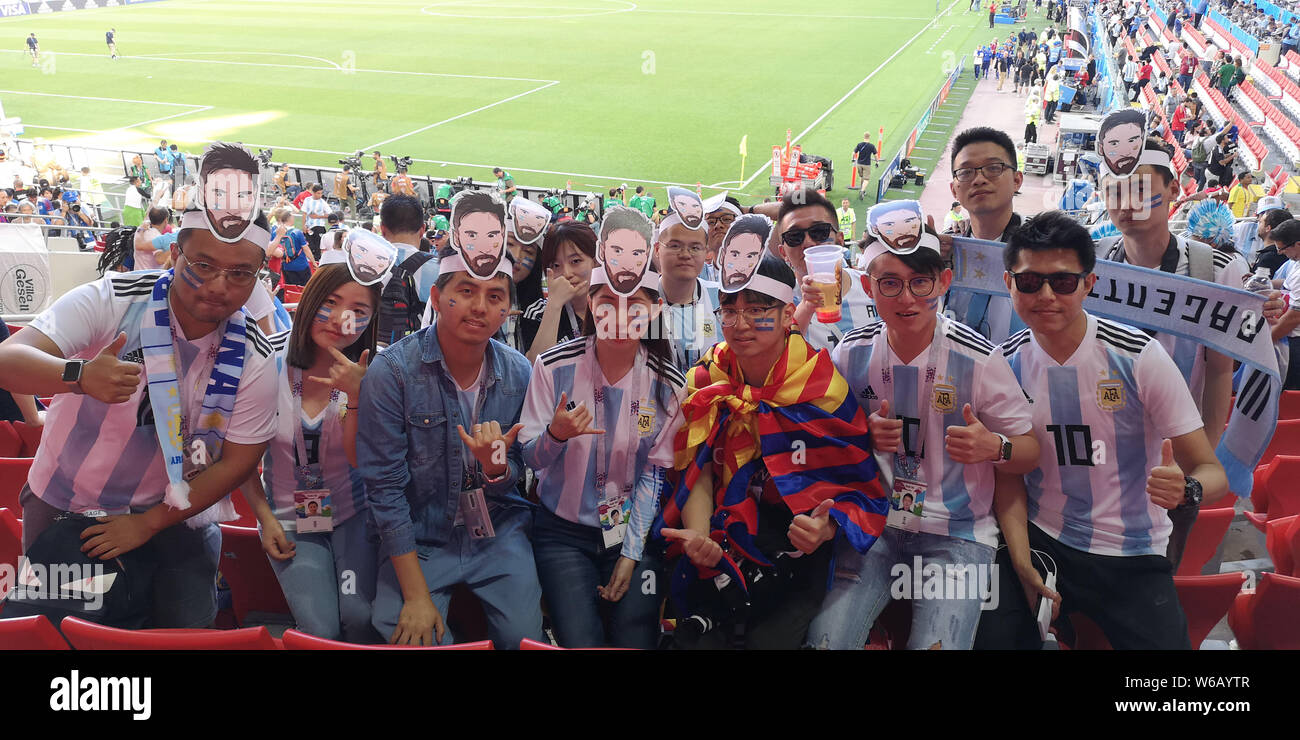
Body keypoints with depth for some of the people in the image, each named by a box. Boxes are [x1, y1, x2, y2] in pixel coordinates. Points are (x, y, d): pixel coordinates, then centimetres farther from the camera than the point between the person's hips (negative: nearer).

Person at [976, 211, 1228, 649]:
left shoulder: (1139, 357, -12)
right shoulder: (1006, 364, -4)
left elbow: (1212, 472, -10)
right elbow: (1008, 474, 3)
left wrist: (1187, 489, -34)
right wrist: (1022, 563, -11)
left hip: (1134, 559, -1)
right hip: (1040, 542, 2)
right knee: (992, 636, -16)